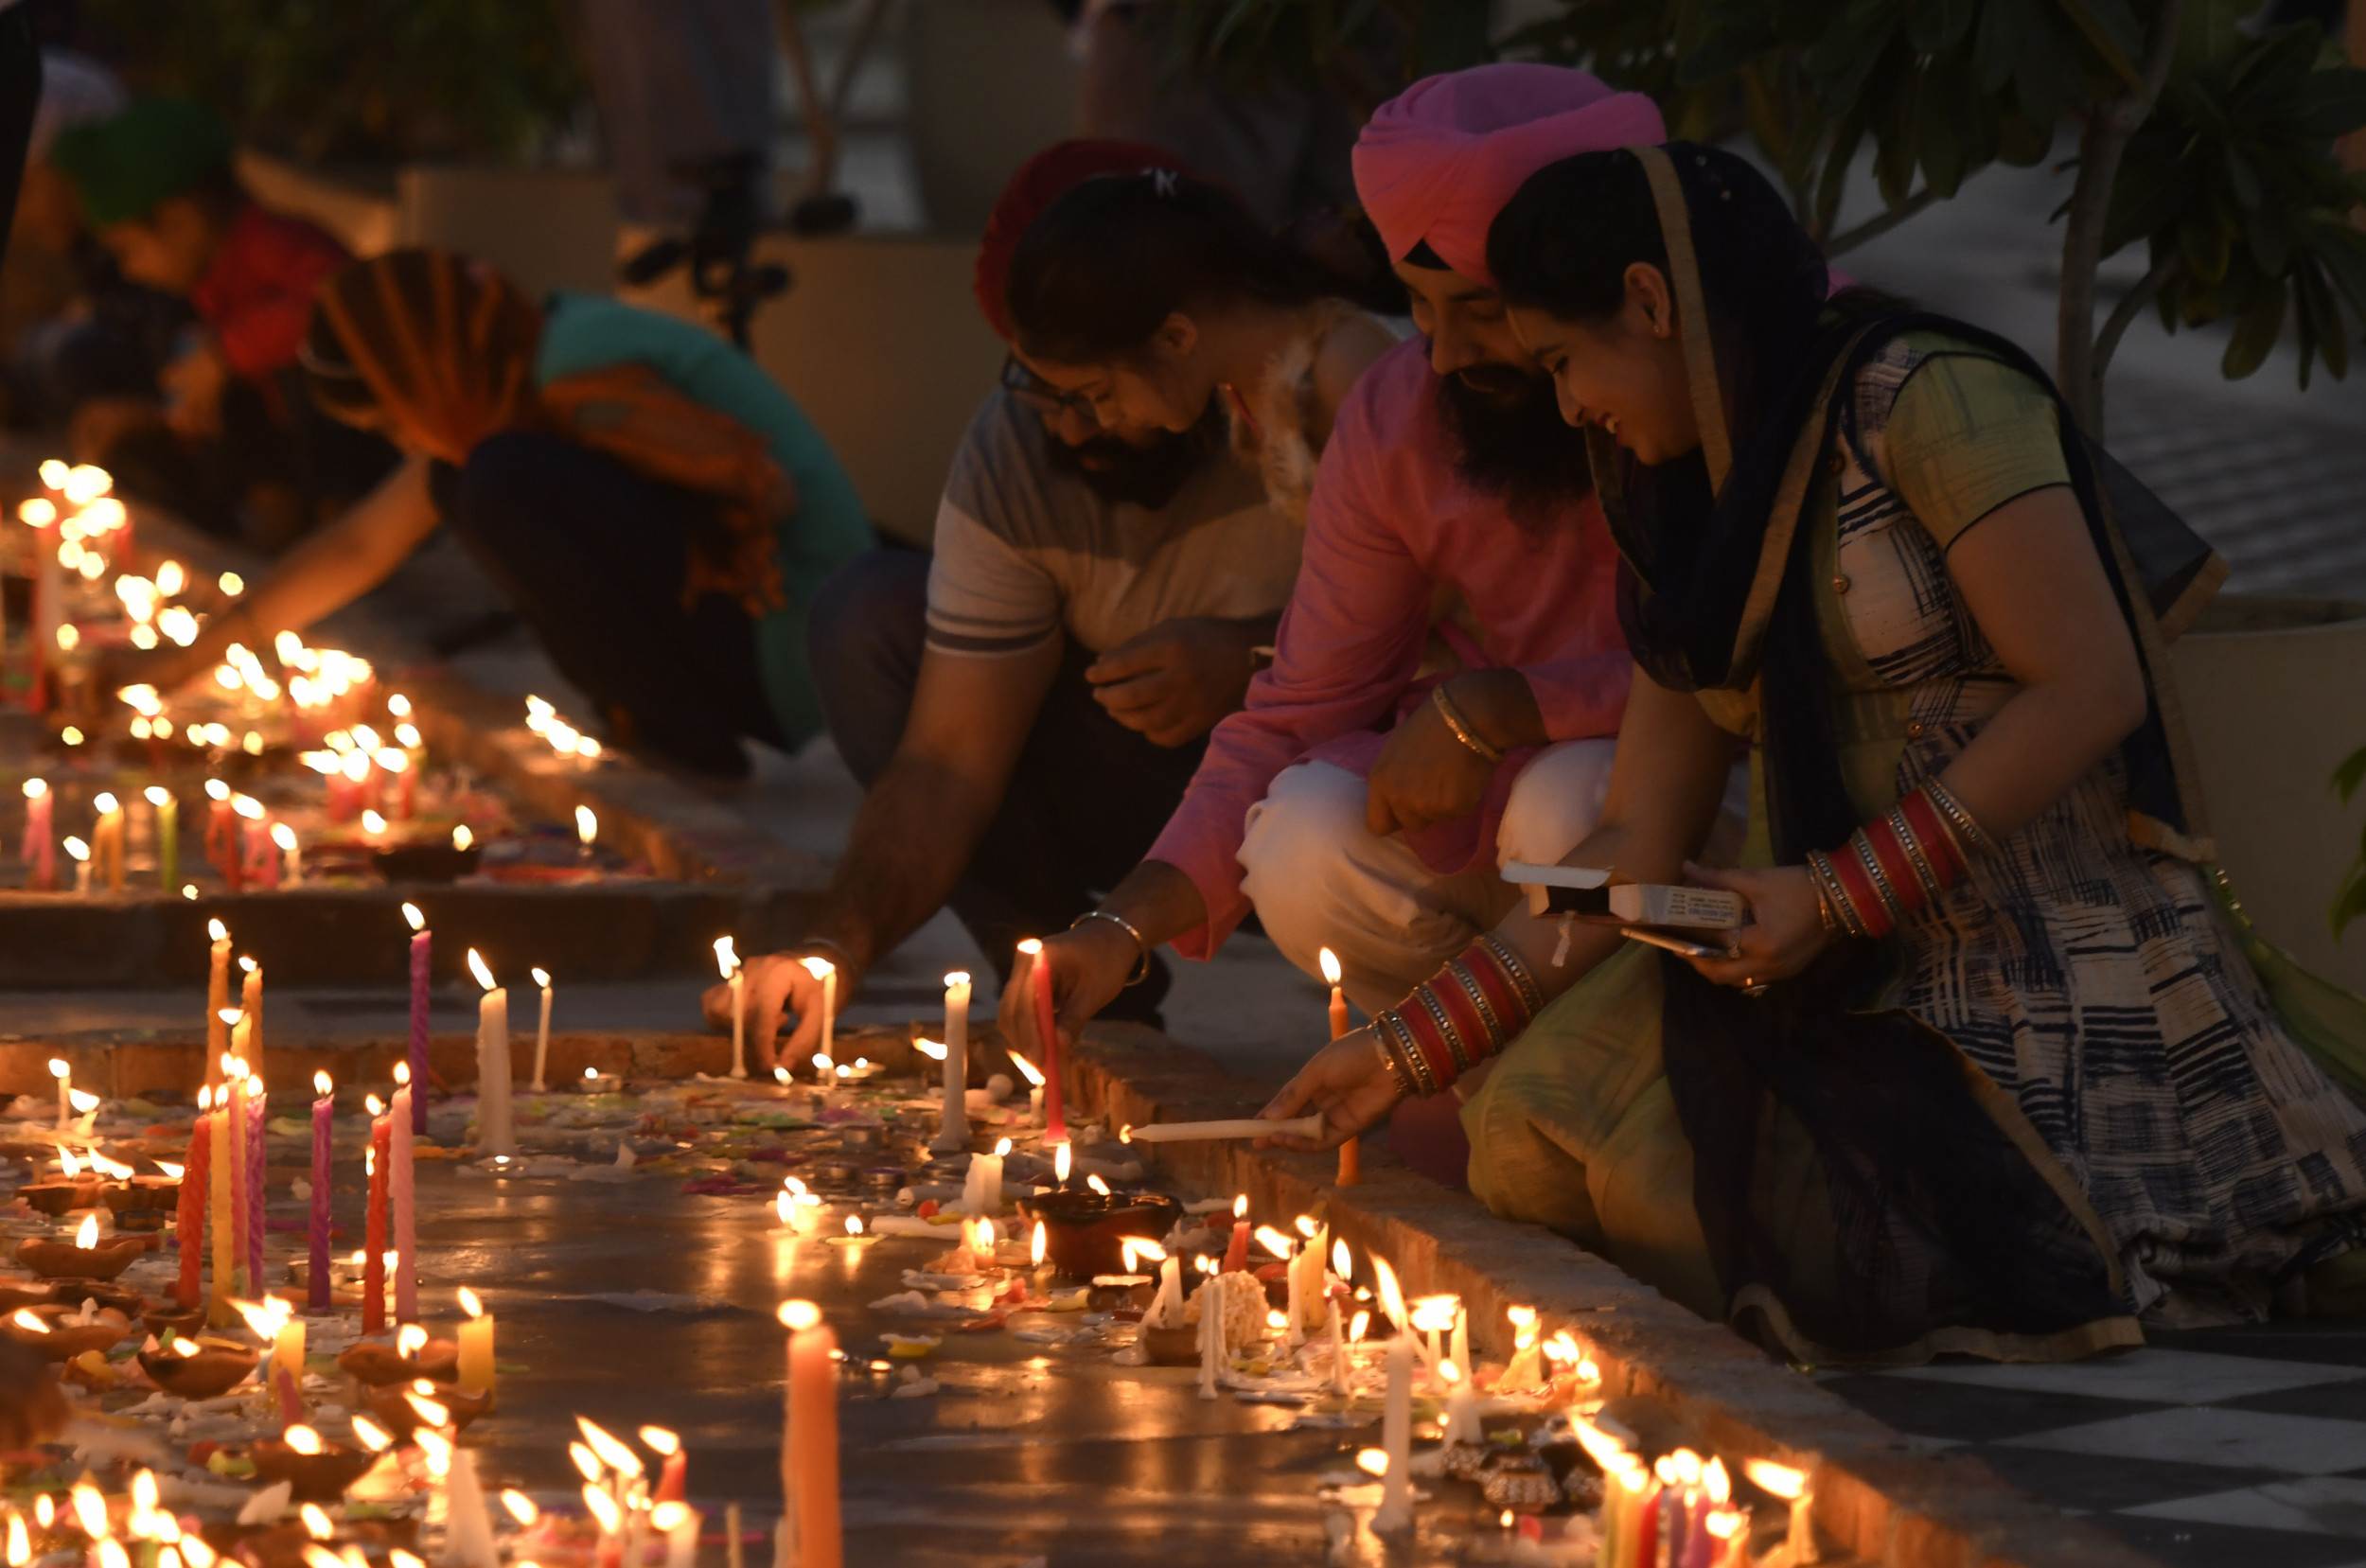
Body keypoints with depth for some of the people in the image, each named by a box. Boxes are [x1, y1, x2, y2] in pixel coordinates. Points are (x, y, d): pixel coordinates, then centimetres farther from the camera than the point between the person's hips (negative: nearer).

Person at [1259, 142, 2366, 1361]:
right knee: (1537, 1127, -11)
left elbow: (2091, 688, -16)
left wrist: (1838, 894, -15)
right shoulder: (1702, 514, 18)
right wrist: (1409, 1049, 10)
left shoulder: (1928, 402, -9)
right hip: (1849, 980, 8)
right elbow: (1636, 844, 17)